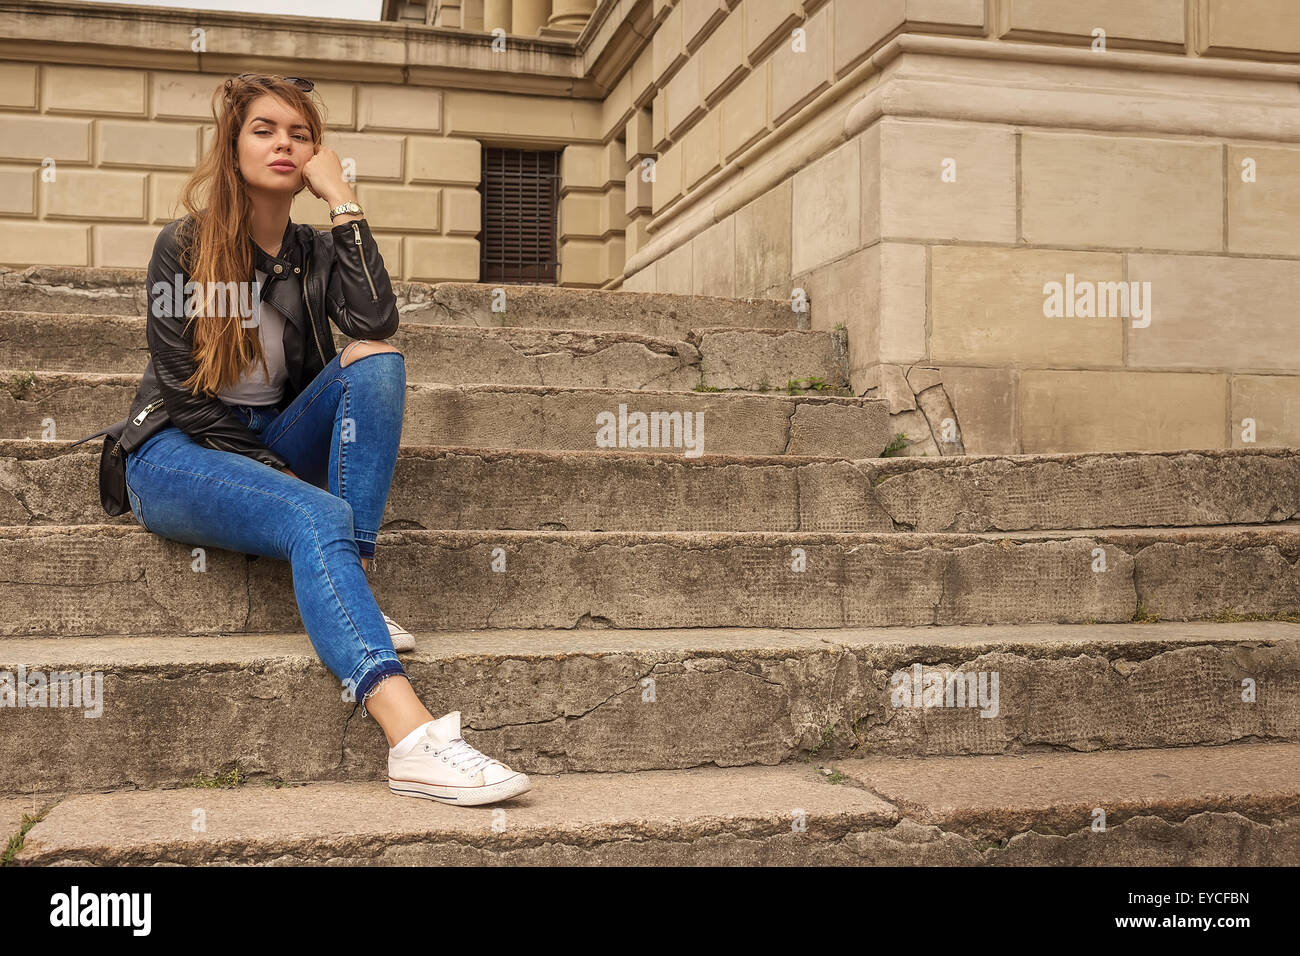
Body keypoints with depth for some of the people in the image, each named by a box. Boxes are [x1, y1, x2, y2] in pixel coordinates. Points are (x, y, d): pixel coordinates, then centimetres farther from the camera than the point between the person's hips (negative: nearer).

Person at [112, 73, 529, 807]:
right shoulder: (184, 248, -5)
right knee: (319, 519, -35)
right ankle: (412, 736, -52)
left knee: (375, 359, -21)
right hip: (179, 455, -5)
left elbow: (378, 324, -17)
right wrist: (274, 473, -18)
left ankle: (352, 582, -30)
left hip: (273, 448, 5)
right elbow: (186, 395, -11)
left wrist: (344, 202, -14)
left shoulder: (316, 253, 6)